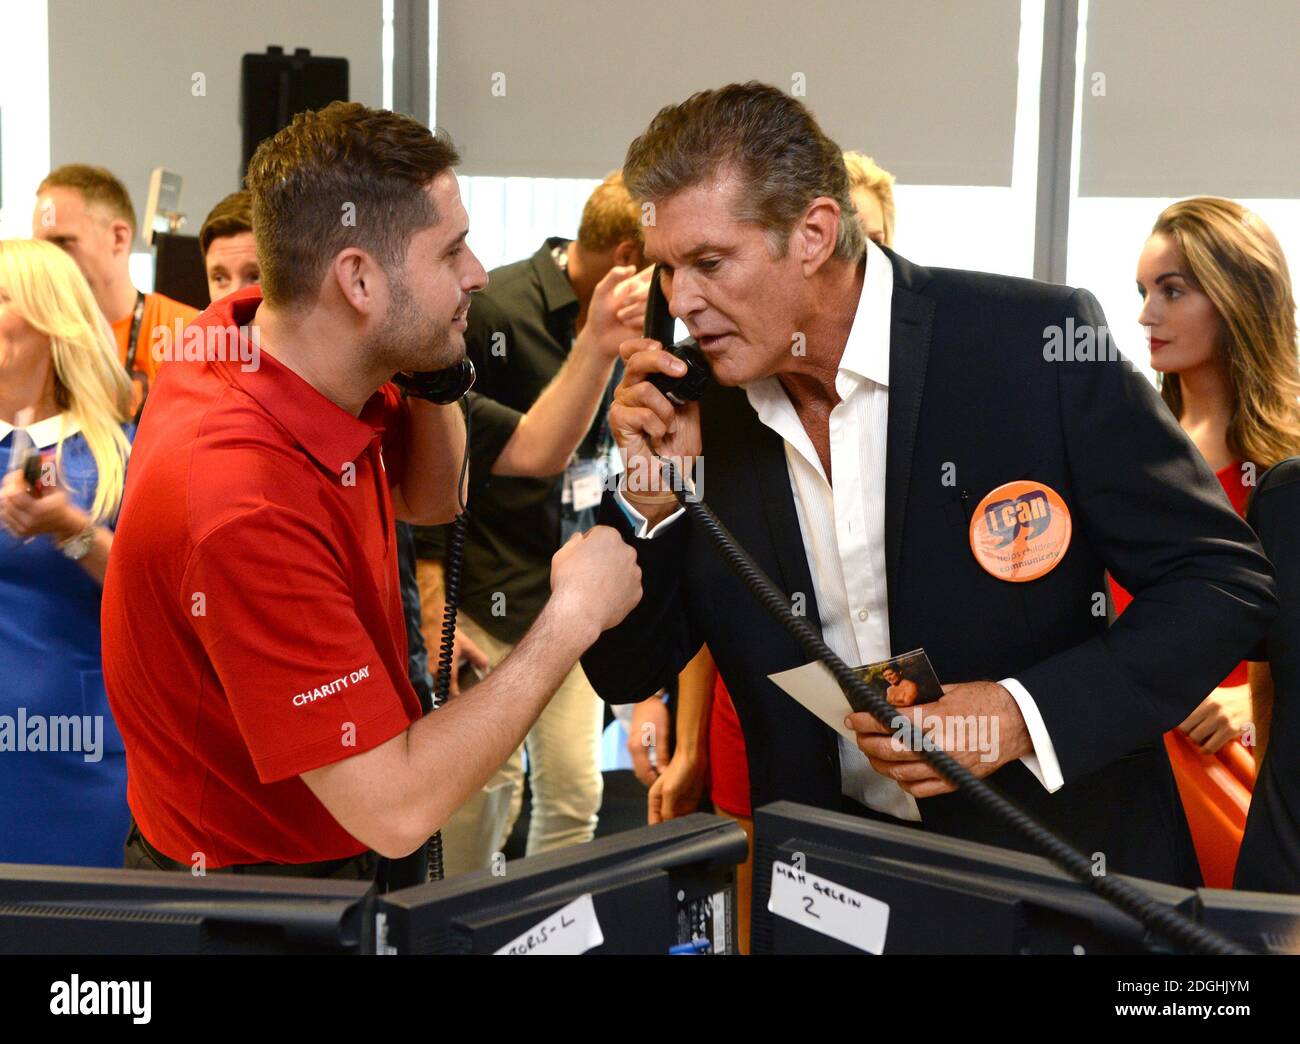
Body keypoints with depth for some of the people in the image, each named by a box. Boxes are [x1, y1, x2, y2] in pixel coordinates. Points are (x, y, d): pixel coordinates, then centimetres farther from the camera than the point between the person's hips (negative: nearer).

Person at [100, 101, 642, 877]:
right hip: (251, 893, -8)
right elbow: (398, 811, -30)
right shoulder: (248, 510, -33)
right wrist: (574, 616, -22)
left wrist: (435, 365, -7)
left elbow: (427, 499, 13)